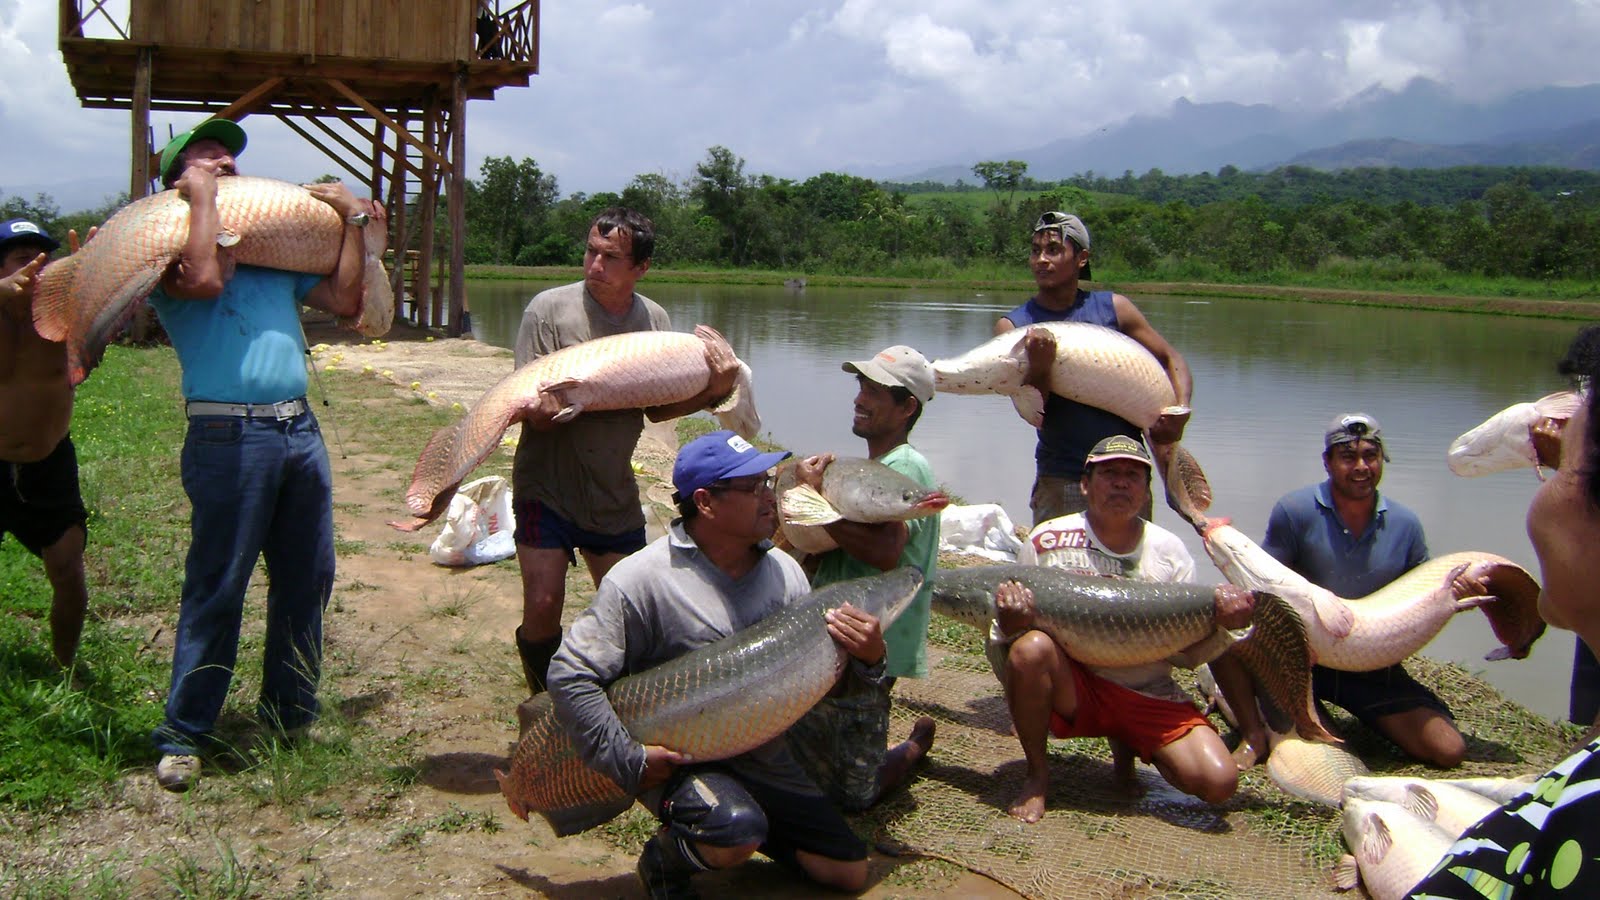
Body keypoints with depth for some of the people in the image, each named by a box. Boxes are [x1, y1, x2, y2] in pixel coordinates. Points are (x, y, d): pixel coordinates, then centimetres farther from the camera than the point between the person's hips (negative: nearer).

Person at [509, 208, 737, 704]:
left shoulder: (655, 319, 0)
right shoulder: (549, 309, -13)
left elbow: (657, 407, 6)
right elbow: (531, 408, -13)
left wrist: (714, 391, -11)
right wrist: (543, 412, -36)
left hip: (615, 493, 4)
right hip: (547, 486, -4)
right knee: (543, 605, -10)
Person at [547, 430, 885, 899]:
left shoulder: (784, 571, 1)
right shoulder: (641, 579, -17)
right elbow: (571, 676, -16)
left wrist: (868, 660, -16)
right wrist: (629, 760, -19)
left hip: (768, 764, 6)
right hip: (681, 765, -6)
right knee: (737, 834, -35)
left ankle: (739, 823, 26)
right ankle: (668, 854, -1)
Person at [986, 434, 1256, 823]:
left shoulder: (1170, 552, 1)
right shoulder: (1047, 540, -5)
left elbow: (1188, 652, 3)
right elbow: (1001, 643, -3)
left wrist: (1220, 624, -18)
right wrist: (1009, 622, -27)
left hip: (1150, 695, 2)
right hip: (1071, 686, -2)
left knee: (1219, 782, -18)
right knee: (1031, 647, -34)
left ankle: (1126, 746, 15)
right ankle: (1037, 775, -9)